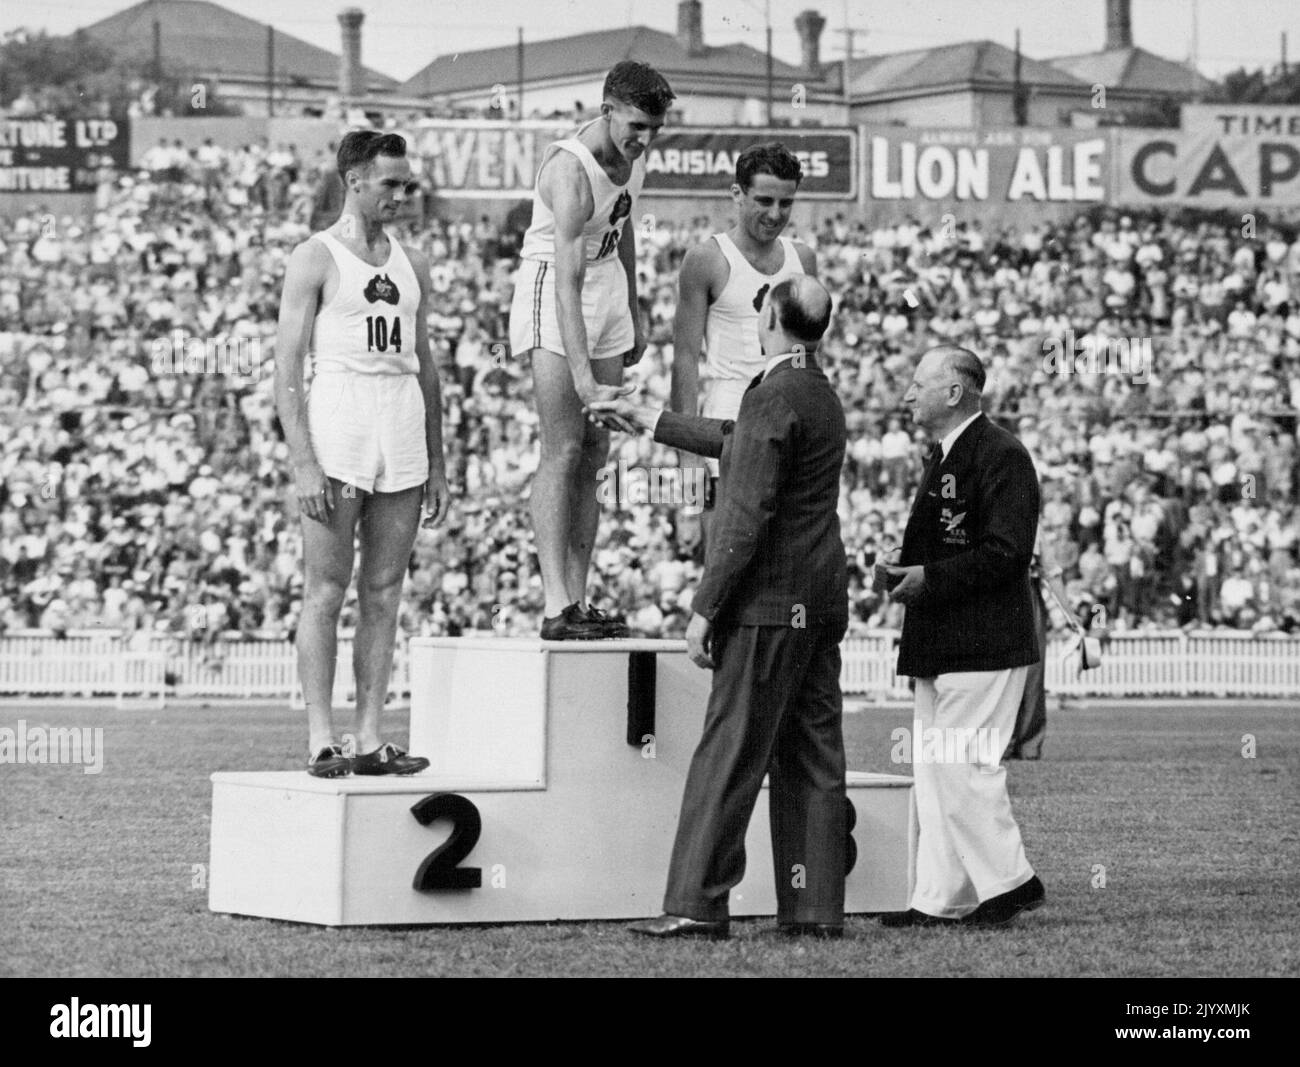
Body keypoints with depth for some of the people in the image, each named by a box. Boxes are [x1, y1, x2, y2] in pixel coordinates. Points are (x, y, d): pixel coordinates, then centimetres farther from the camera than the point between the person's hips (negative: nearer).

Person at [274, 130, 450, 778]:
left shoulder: (412, 265, 16)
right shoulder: (316, 259, -2)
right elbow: (287, 369, -6)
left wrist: (436, 463, 16)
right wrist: (304, 463, -15)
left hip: (402, 440, 6)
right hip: (337, 432, -6)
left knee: (384, 594, 4)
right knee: (326, 591, -4)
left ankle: (370, 739, 7)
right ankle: (321, 741, -3)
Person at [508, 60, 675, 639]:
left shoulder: (633, 154, 0)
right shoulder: (571, 170, -26)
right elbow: (567, 279, -32)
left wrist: (633, 316, 23)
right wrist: (582, 375, -38)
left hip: (607, 287, 8)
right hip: (551, 294, -8)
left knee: (594, 454, 5)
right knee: (562, 451, -13)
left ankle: (578, 600, 6)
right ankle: (556, 608, -16)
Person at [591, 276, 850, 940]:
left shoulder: (773, 398, -14)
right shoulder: (820, 398, 16)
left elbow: (747, 517, -18)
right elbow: (739, 443, 32)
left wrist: (704, 610, -16)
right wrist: (647, 422, 40)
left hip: (770, 606, -9)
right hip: (821, 609, 9)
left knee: (730, 754, -7)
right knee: (812, 757, 8)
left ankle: (698, 903, -6)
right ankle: (816, 907, 8)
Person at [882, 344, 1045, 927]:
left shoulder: (1000, 456, -13)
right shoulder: (944, 456, 19)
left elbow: (1006, 552, -20)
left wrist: (929, 577, -20)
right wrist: (900, 570, 7)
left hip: (982, 645, -10)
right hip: (939, 643, 10)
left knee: (964, 769, -10)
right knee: (933, 773, 9)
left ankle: (1008, 880, 1)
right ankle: (941, 898, 12)